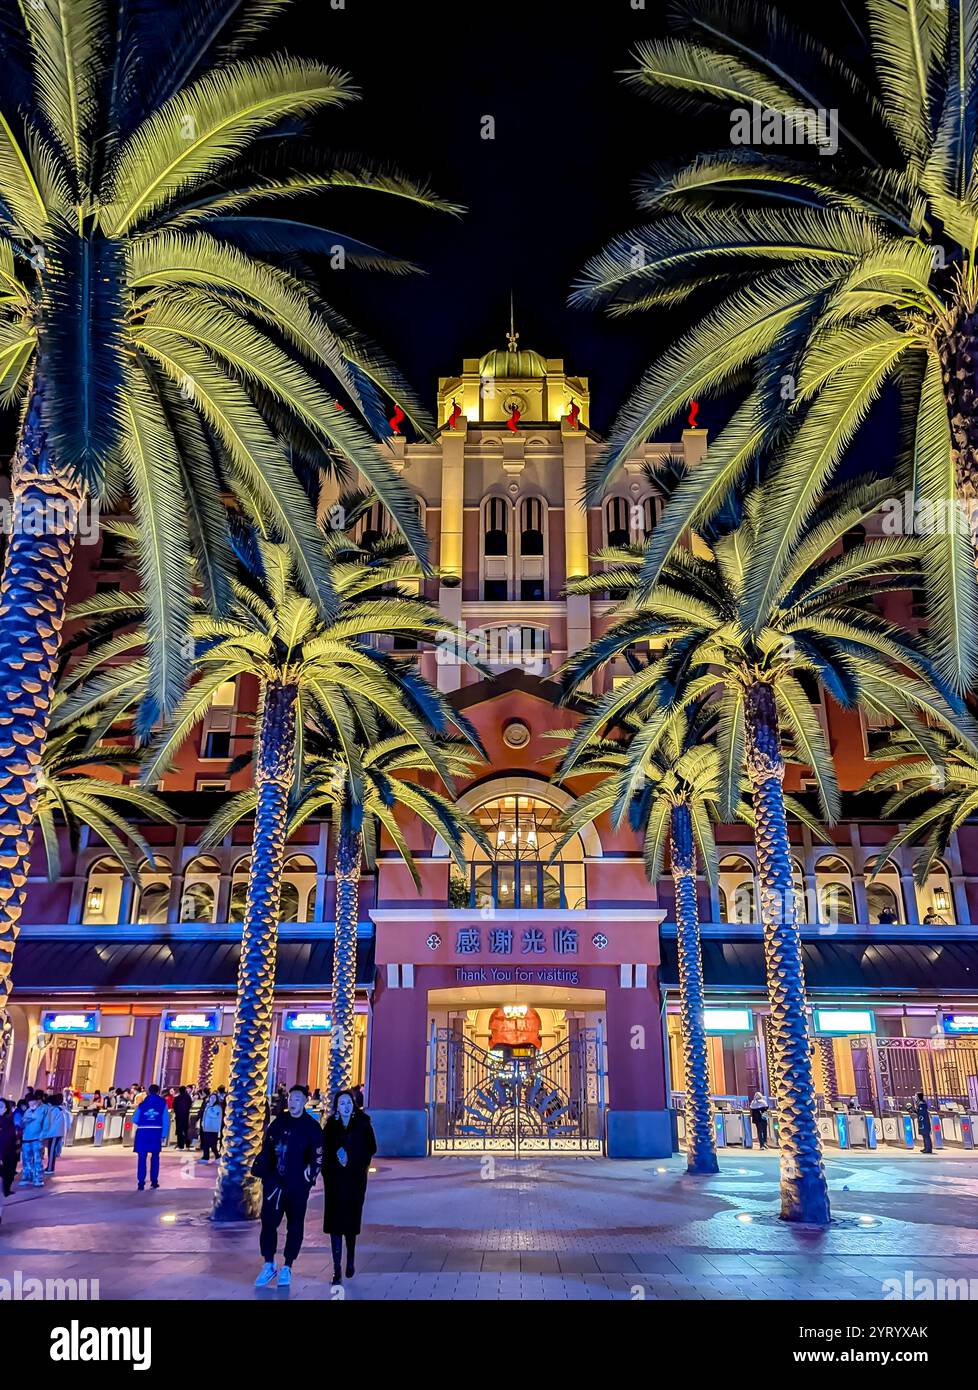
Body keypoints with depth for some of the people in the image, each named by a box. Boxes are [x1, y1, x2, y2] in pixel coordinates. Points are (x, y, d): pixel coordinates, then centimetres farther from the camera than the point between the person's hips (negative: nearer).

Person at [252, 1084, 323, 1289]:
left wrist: (311, 1170, -24)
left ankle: (287, 1268, 19)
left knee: (295, 1226, 6)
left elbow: (318, 1155, -10)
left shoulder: (312, 1127, -5)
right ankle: (268, 1265, 15)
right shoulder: (279, 1121, 6)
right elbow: (267, 1147, 10)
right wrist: (260, 1169, 3)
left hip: (297, 1185, -2)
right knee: (268, 1222, 0)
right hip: (274, 1182, 3)